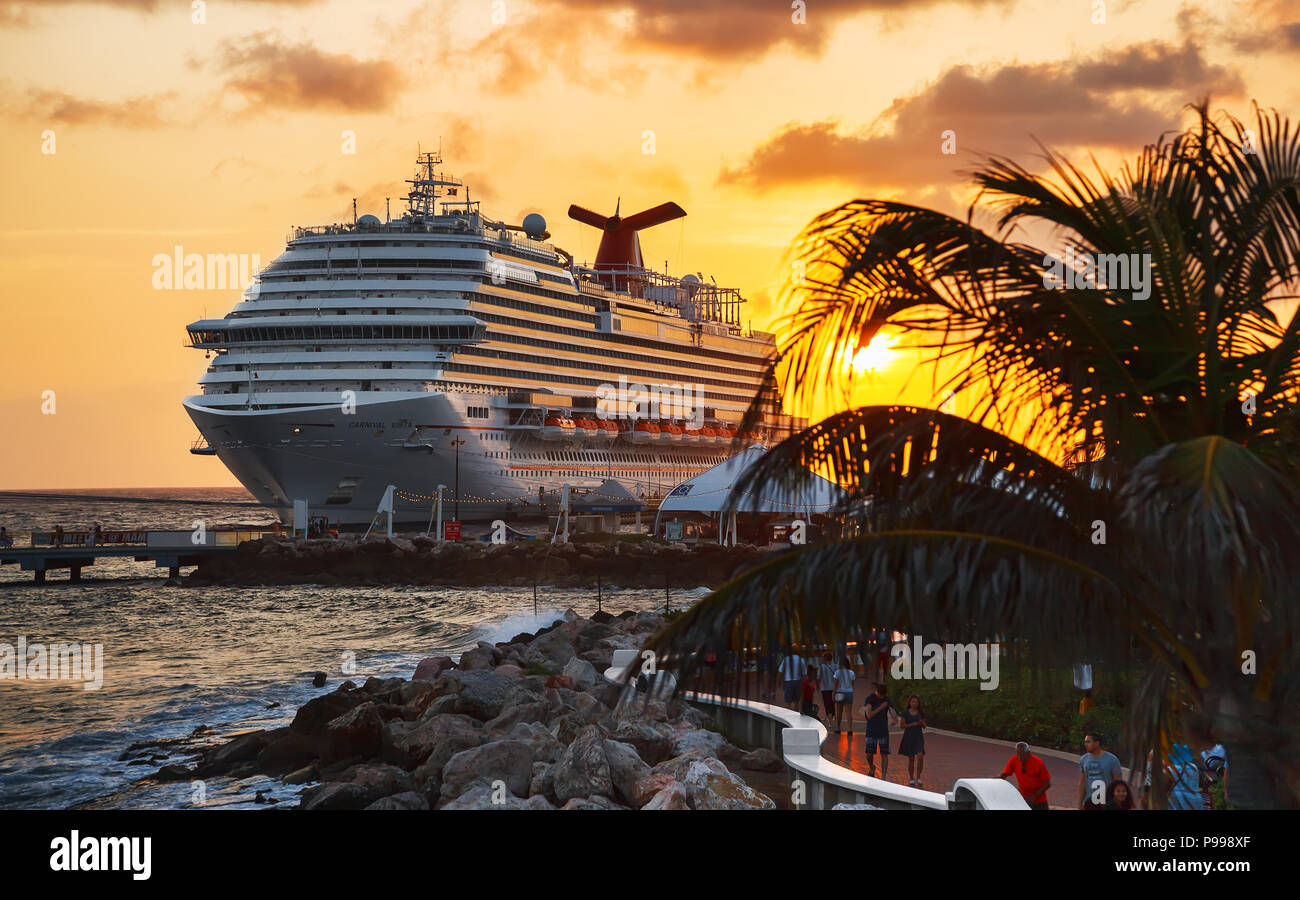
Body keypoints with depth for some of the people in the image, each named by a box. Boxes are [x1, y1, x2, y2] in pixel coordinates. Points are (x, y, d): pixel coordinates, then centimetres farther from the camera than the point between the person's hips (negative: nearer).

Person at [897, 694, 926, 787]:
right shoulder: (905, 713, -2)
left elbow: (924, 726, 8)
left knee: (920, 756, -17)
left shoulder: (921, 713, 4)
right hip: (908, 737, -1)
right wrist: (913, 724, -19)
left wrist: (922, 723, -15)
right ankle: (911, 780, 18)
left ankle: (918, 777, -2)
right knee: (911, 759, 5)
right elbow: (902, 726, -5)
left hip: (919, 737, 1)